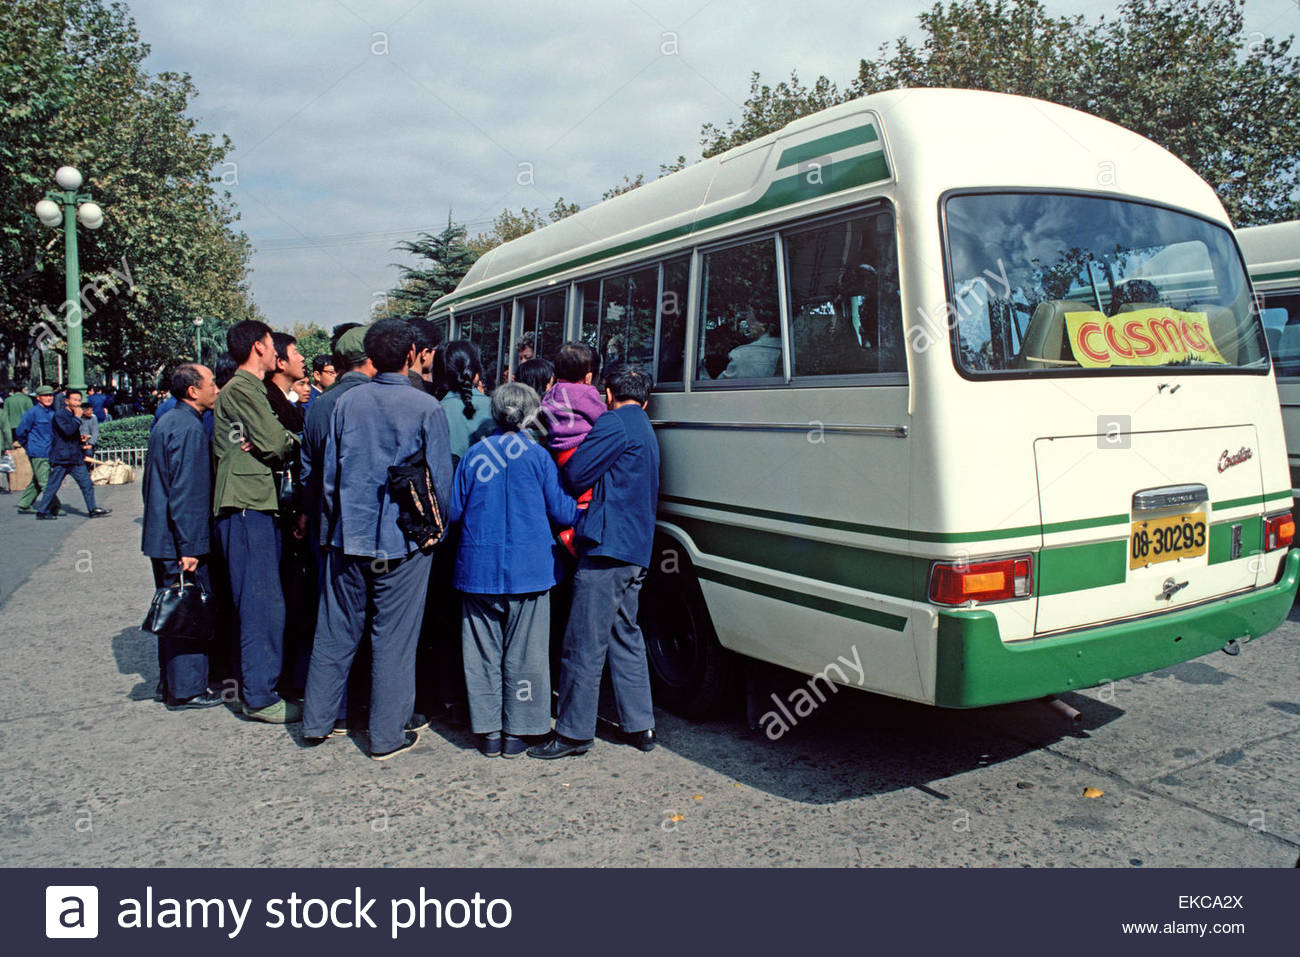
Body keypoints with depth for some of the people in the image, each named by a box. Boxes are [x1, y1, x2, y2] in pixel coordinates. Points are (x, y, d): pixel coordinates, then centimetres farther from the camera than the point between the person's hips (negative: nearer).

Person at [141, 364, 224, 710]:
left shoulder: (165, 423, 13)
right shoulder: (190, 429, -17)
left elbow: (150, 484, 21)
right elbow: (186, 493, -22)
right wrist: (189, 547, -21)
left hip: (160, 537, 10)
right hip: (179, 541, -10)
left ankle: (170, 684, 28)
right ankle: (186, 691, 7)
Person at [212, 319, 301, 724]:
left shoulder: (248, 389, 22)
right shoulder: (242, 389, -10)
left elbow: (272, 452, 16)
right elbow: (277, 446, -16)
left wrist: (271, 445, -6)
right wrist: (294, 440, 4)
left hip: (255, 507, 10)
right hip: (248, 508, -10)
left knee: (255, 604, 14)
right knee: (263, 604, -7)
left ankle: (255, 687, 22)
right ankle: (260, 697, -1)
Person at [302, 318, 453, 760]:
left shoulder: (346, 403, 1)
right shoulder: (426, 408, -9)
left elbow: (329, 474, 6)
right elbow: (440, 479, -6)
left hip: (349, 537, 4)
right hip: (402, 540, -3)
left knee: (336, 631, 14)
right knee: (393, 638, 5)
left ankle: (317, 721, 26)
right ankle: (387, 735, 14)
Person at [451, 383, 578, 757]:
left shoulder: (474, 454, 2)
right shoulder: (537, 456, -4)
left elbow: (455, 511, 6)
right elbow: (561, 512, -2)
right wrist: (584, 509, 19)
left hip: (479, 568, 2)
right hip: (528, 568, -2)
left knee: (483, 651, 11)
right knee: (523, 652, 7)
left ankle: (489, 732, 17)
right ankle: (516, 732, 14)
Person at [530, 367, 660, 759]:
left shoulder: (614, 424, -8)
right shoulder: (647, 433, 21)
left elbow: (575, 474, -12)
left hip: (607, 547, -10)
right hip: (637, 550, 10)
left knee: (585, 644, -3)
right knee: (625, 637, 17)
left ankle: (574, 733, 3)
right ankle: (640, 726, 23)